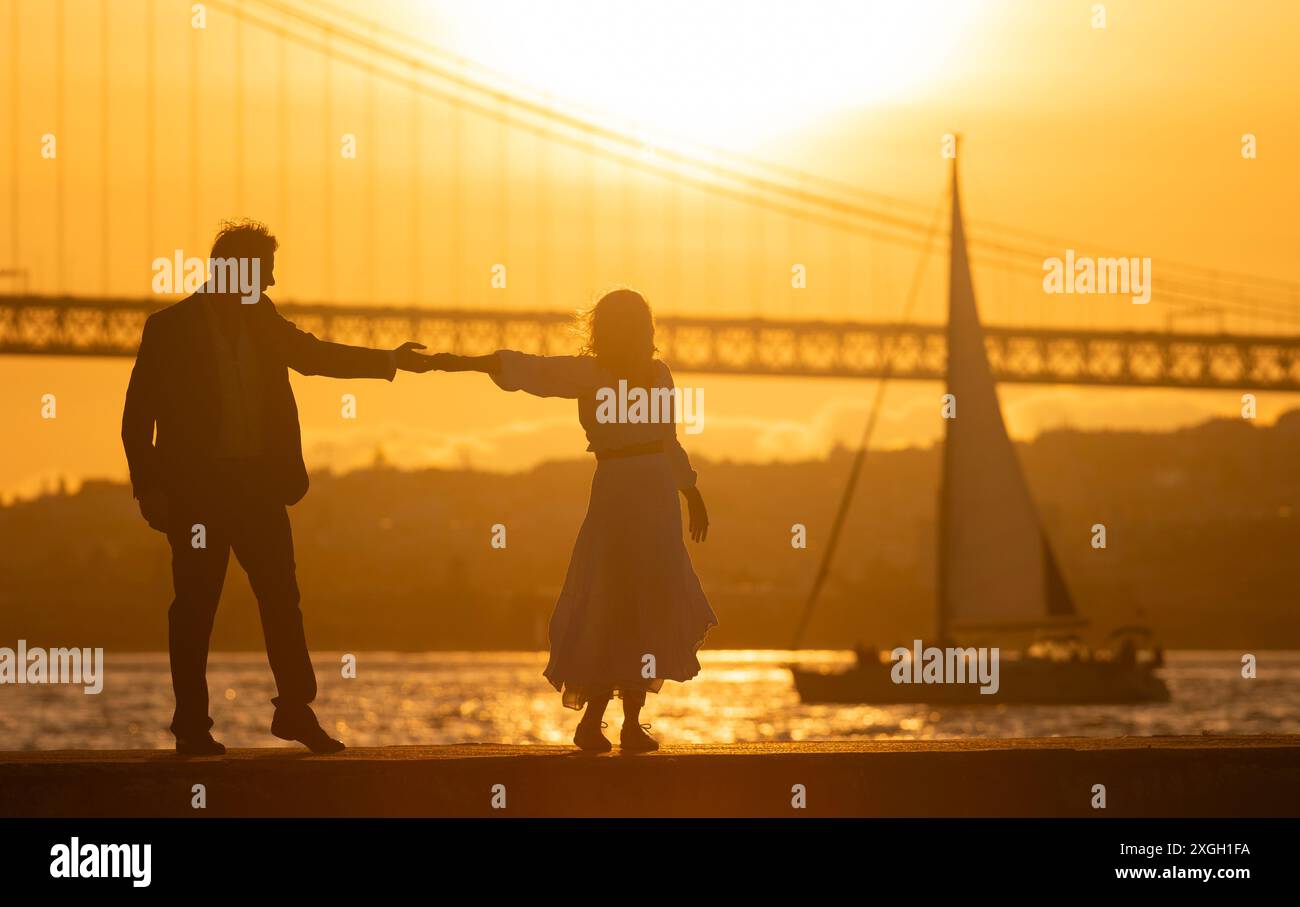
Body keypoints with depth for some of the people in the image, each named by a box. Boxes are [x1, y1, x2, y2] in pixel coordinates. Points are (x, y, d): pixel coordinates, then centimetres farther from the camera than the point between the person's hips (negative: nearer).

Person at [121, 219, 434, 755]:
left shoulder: (261, 323, 11)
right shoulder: (170, 329, -5)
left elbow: (315, 354, 22)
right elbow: (138, 415, -5)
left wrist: (391, 360, 13)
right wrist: (149, 488, -10)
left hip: (258, 483, 5)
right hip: (196, 488, -5)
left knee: (282, 597, 2)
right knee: (195, 606, -1)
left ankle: (296, 711, 9)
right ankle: (191, 726, 5)